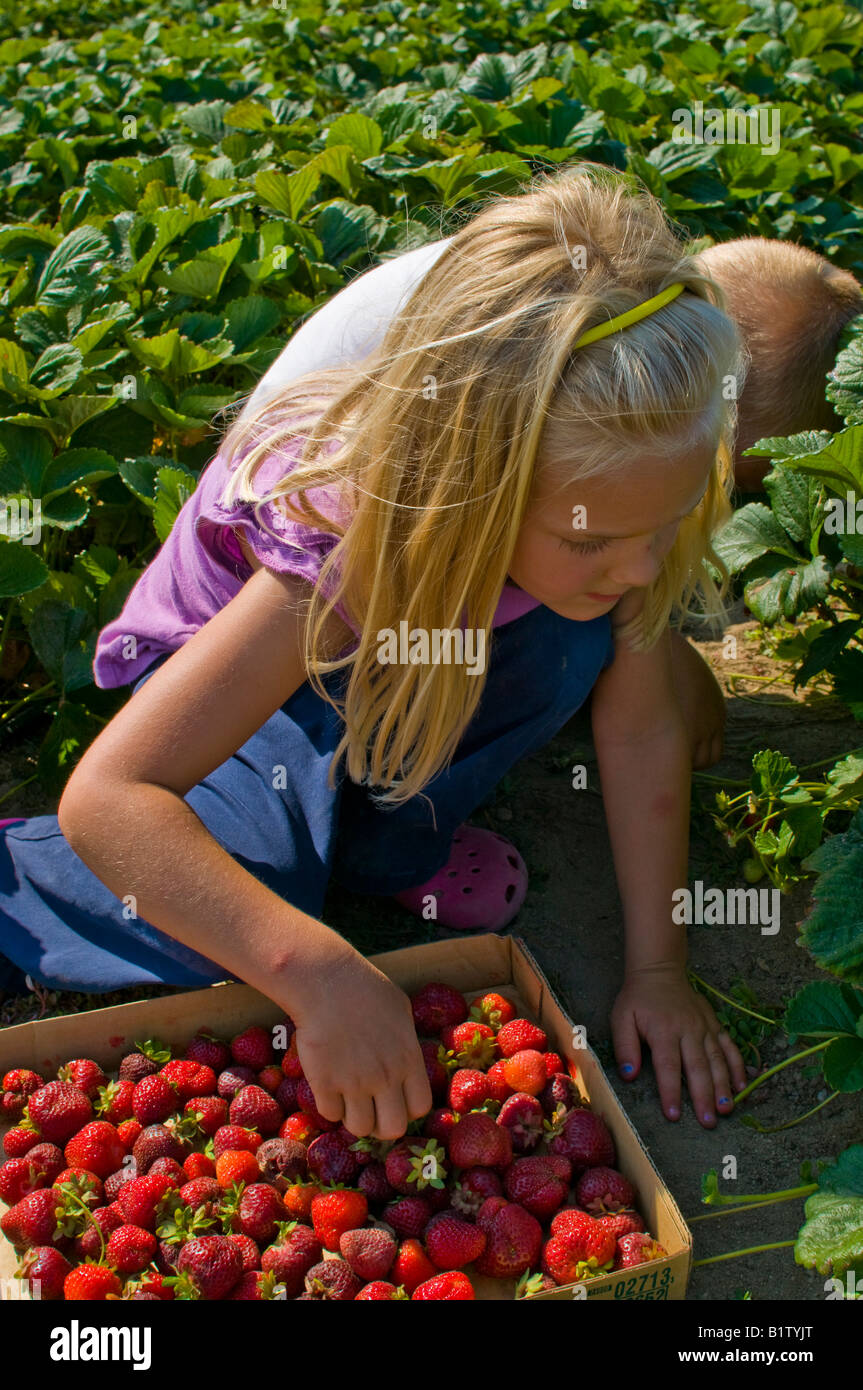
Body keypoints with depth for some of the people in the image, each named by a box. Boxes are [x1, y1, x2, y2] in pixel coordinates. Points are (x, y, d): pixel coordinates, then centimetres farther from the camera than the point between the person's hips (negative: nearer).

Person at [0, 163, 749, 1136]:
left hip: (403, 675, 5)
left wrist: (656, 969, -16)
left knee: (577, 641, -26)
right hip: (225, 661, -5)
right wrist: (317, 970, -56)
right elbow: (104, 796, -46)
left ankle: (389, 836, 0)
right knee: (225, 943, -29)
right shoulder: (350, 547, -43)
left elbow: (643, 730, -16)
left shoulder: (599, 494, -28)